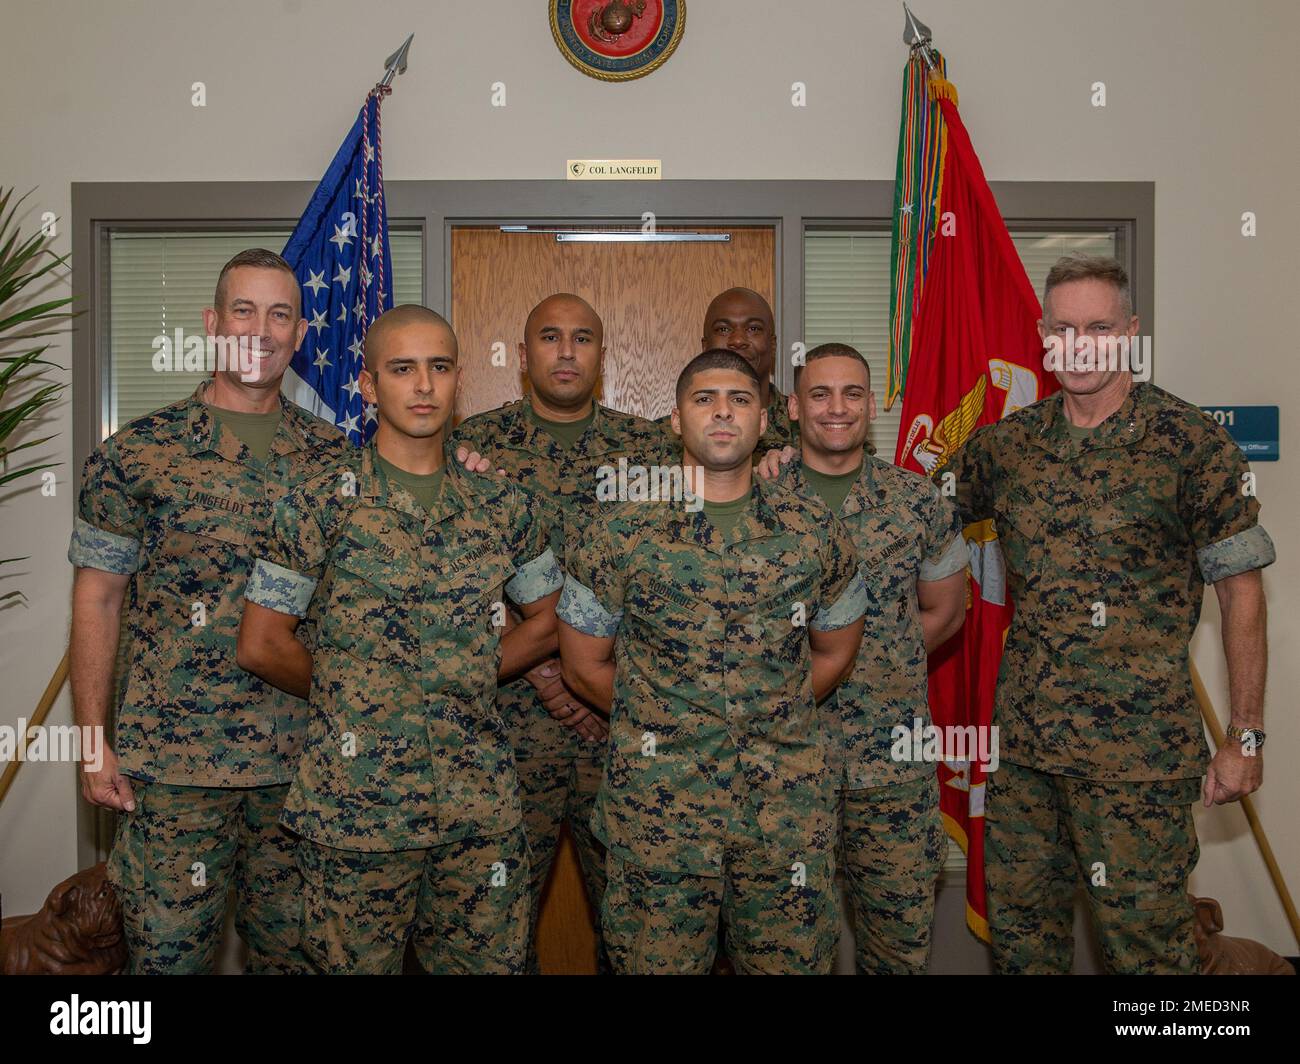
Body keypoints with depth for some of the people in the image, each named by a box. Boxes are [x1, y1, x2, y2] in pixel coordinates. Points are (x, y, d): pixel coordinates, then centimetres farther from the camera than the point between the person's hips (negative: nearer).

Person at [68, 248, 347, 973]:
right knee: (168, 948, 8)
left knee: (293, 947, 15)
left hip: (304, 758, 3)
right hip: (173, 762, -2)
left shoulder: (333, 457, 5)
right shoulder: (137, 454, -2)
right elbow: (98, 597, -1)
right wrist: (94, 744, -3)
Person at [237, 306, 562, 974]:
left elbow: (549, 622, 13)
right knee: (357, 965, 13)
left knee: (490, 962, 15)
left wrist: (463, 680, 5)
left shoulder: (501, 506, 4)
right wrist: (347, 691, 4)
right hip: (357, 806, -3)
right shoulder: (322, 504, -6)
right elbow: (261, 645, -3)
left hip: (482, 804, 3)